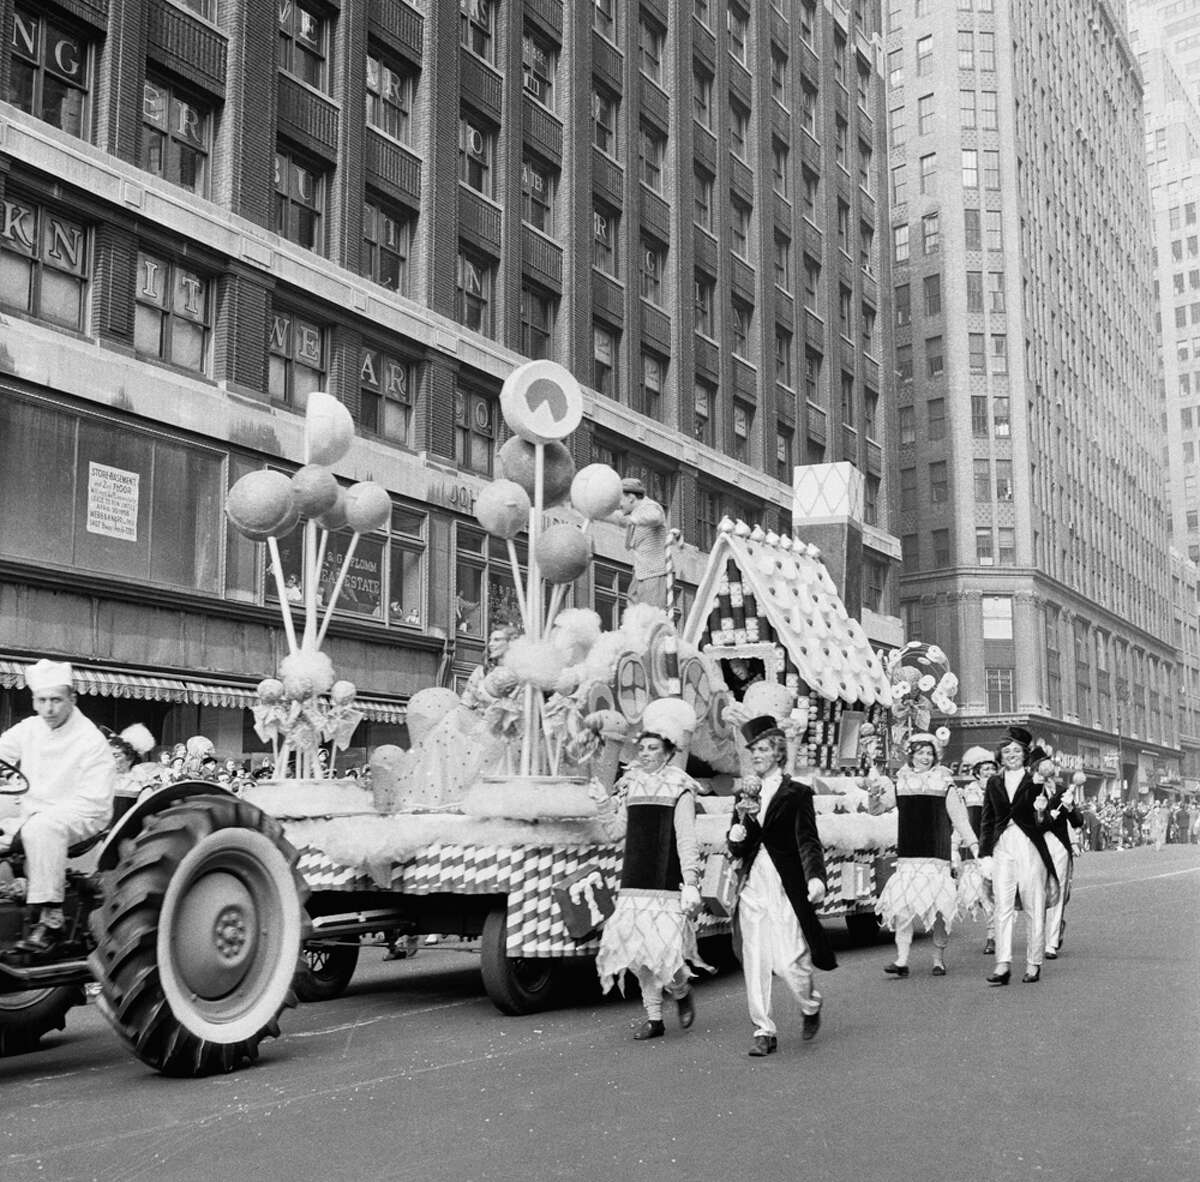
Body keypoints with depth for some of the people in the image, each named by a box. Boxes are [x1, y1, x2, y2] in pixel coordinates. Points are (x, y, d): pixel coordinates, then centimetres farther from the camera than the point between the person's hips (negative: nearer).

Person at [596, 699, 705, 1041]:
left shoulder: (679, 789, -3)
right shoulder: (631, 784, 13)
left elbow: (687, 841, -9)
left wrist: (691, 884, -16)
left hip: (667, 884, -5)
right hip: (634, 884, 5)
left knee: (664, 948, -11)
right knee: (637, 951, 3)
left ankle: (681, 991, 21)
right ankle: (654, 1018, 15)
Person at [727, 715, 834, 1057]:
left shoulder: (797, 793, -2)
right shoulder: (745, 794, 12)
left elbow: (808, 841, -9)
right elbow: (735, 849, 10)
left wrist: (816, 877, -25)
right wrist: (742, 821, -11)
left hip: (786, 891, -4)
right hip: (752, 890, 4)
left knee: (789, 963, -5)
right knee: (755, 965, 2)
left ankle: (811, 1005, 26)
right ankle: (764, 1032, 13)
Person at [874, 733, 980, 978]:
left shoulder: (944, 785, 5)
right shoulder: (899, 784, 10)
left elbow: (959, 818, 5)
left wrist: (974, 846, 0)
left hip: (936, 856, -2)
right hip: (907, 856, 2)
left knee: (938, 907, -2)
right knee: (902, 906, -7)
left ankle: (939, 959, 12)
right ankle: (901, 960, -6)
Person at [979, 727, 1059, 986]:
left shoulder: (1035, 781, 4)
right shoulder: (994, 783, 12)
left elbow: (1042, 823, 5)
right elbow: (986, 820, 13)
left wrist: (1041, 812, -17)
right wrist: (985, 854, 7)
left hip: (1030, 848, -2)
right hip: (1002, 849, 2)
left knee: (1034, 909, 2)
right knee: (1002, 908, -5)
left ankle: (1033, 964, 11)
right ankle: (1003, 964, -7)